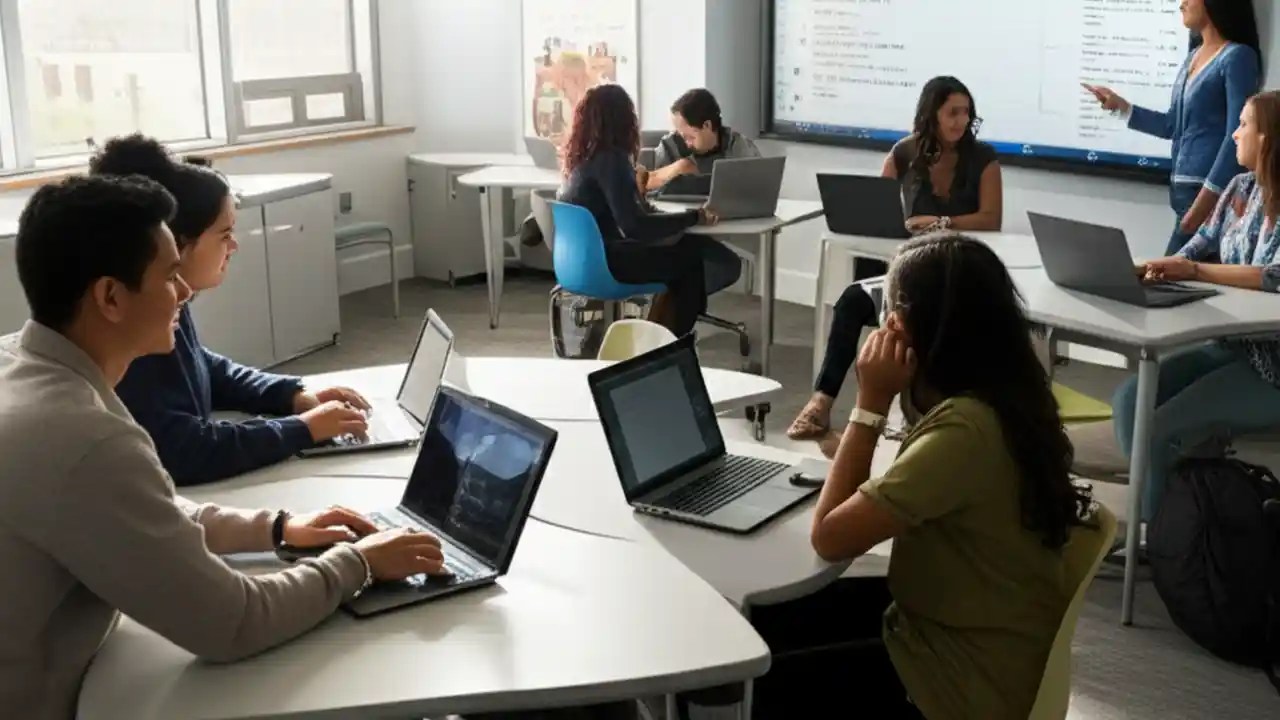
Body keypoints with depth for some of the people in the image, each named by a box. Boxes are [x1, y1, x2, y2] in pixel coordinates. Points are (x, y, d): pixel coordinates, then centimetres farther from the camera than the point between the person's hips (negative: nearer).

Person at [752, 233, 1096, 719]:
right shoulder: (1001, 394, -1)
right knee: (768, 619, 12)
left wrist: (871, 403, -21)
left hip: (967, 674, -9)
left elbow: (830, 537, -23)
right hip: (967, 629, 9)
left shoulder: (963, 429, -31)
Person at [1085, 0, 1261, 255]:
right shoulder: (1194, 55, 15)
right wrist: (1120, 105, 15)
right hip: (1183, 186, 8)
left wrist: (1208, 198, -21)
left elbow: (1237, 135, -15)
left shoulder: (1237, 56, -9)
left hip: (1210, 190, -8)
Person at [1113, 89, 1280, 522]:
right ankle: (1152, 512, 1)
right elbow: (1203, 246, 7)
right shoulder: (1241, 187, 9)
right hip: (1226, 346, 8)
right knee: (1130, 398, -7)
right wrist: (1158, 267, -15)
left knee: (1164, 429, -20)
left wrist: (1193, 271, -26)